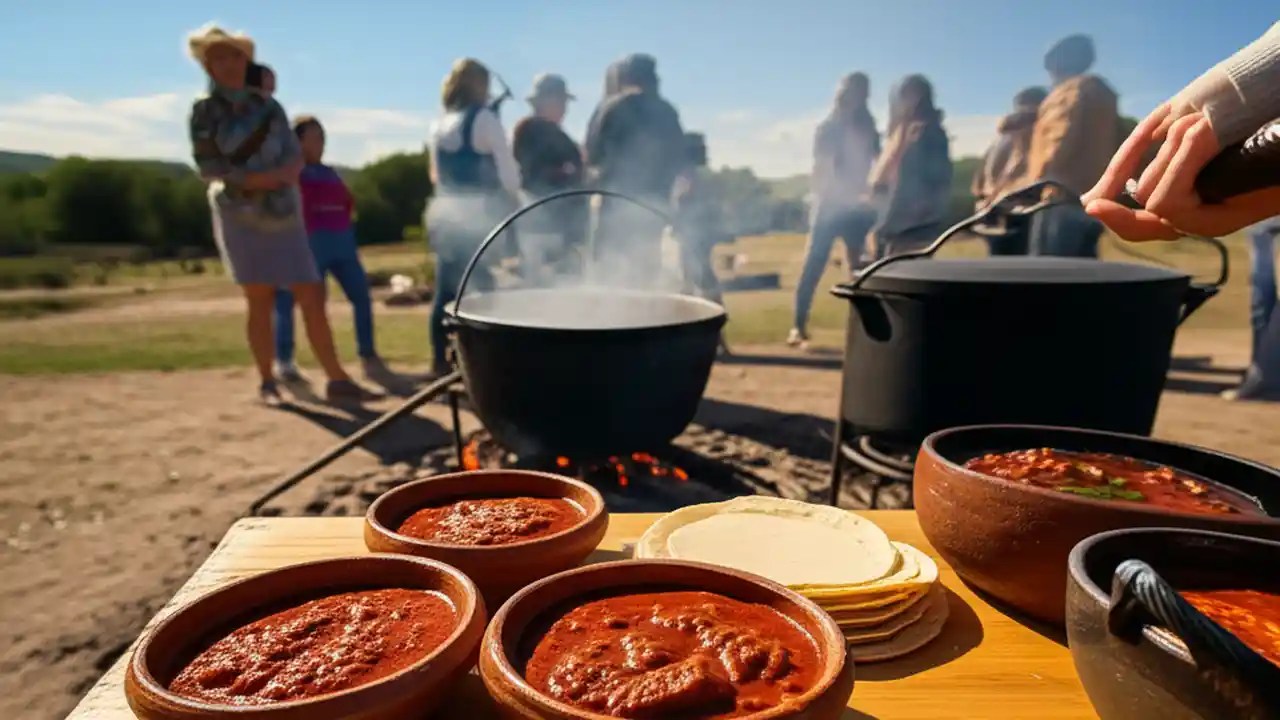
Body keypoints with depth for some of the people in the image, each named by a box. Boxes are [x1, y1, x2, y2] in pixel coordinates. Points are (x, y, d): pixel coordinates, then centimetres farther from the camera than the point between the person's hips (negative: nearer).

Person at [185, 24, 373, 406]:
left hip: (283, 213, 3)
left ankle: (337, 381, -1)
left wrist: (272, 175, -17)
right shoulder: (204, 111, 3)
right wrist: (257, 178, -12)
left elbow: (296, 160, 2)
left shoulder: (268, 106, 10)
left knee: (312, 299, -4)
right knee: (260, 302, -3)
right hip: (240, 216, -2)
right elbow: (207, 167, -6)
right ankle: (267, 383, 9)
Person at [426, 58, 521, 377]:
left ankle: (441, 359, 16)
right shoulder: (484, 119, -8)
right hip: (480, 216, -6)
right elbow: (508, 172, -8)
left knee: (446, 290, 10)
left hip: (444, 214, 7)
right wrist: (511, 198, 9)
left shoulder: (438, 126, 11)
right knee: (481, 290, -2)